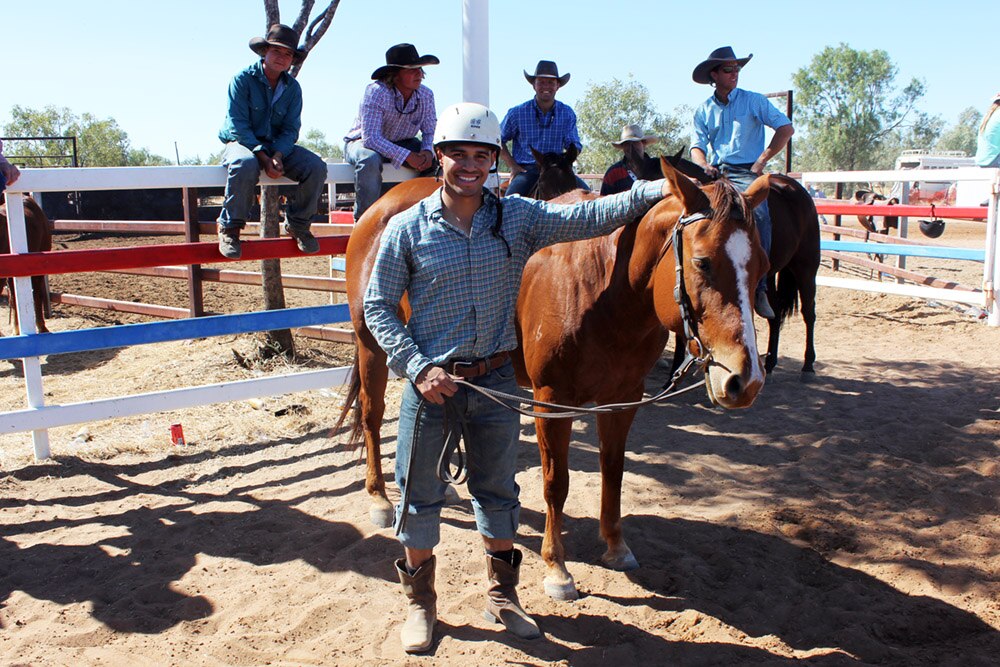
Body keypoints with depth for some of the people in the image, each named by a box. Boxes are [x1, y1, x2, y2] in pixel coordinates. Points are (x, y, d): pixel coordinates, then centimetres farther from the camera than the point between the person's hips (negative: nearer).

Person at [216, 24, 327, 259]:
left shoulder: (292, 87, 4)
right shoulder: (242, 79, -9)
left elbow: (290, 129, 0)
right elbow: (238, 125, -15)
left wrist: (277, 156, -20)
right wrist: (263, 157, -26)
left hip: (278, 147, 5)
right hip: (242, 143, -4)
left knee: (316, 167, -20)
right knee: (246, 165, -40)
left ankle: (298, 224, -1)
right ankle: (230, 227, -22)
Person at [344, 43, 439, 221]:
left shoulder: (426, 95, -10)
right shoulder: (375, 92, -27)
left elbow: (430, 131, -2)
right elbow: (371, 137, -34)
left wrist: (427, 151, -27)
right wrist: (406, 156, -41)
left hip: (403, 143, 5)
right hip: (362, 142, -5)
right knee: (370, 160, -40)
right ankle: (363, 219, -27)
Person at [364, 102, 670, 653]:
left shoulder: (519, 218, -2)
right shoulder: (407, 228, -7)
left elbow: (588, 218, -11)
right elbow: (378, 307, -4)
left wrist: (655, 190, -23)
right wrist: (418, 367, -14)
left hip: (497, 378, 2)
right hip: (431, 380, -2)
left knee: (498, 490, 16)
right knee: (419, 493, 9)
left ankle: (501, 593, 38)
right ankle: (420, 601, 32)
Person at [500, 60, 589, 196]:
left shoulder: (567, 113, 6)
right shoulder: (517, 113, 1)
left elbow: (574, 145, 8)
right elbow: (499, 140, 9)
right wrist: (513, 166, -1)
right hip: (525, 169, -2)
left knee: (587, 194, -15)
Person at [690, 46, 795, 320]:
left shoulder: (754, 101, 7)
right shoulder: (703, 110, 15)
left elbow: (786, 128, 2)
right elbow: (698, 146, 8)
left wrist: (762, 160, -6)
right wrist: (704, 165, -14)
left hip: (746, 173, -3)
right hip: (715, 174, 3)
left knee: (759, 213, -33)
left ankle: (759, 288, -32)